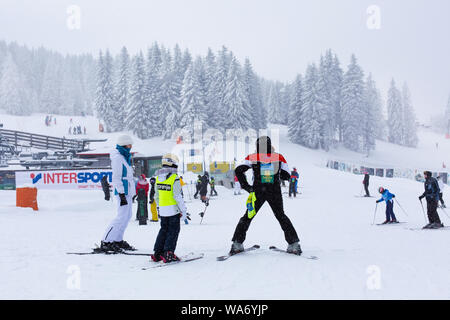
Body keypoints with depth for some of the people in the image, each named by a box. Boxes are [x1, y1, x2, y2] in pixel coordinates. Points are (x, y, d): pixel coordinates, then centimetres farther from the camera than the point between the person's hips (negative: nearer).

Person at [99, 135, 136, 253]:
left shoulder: (124, 157, 17)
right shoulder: (117, 158, -13)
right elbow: (116, 178, -18)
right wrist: (121, 194, -21)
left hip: (128, 191, 10)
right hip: (123, 192, -10)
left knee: (127, 216, 11)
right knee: (122, 217, -12)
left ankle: (118, 240, 19)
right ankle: (106, 242, -9)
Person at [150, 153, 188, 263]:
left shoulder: (158, 177, 4)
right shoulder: (175, 178, -16)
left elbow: (156, 195, 11)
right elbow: (177, 196, -18)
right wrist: (183, 210, -11)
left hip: (162, 209, 6)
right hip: (173, 209, -6)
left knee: (164, 230, 17)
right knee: (173, 230, 5)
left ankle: (157, 253, 18)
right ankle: (168, 254, 1)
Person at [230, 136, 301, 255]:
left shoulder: (252, 158, -1)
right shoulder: (279, 157, 0)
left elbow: (238, 170, -10)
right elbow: (286, 176, 5)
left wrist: (245, 186, -3)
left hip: (258, 192, -1)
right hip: (275, 193, 1)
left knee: (247, 217, 12)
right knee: (281, 216, 17)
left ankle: (237, 243, 7)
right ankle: (294, 244, 14)